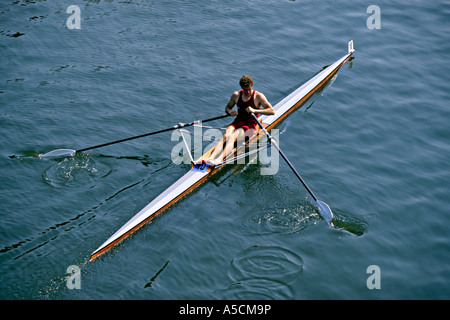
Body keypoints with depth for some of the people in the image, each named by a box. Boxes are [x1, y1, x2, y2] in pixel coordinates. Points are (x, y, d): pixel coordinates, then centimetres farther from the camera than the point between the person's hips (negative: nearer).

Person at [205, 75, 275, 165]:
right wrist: (230, 111, -4)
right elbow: (227, 108, 23)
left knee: (232, 137, -33)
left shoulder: (258, 96, -5)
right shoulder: (236, 95, 9)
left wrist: (255, 110, -26)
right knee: (225, 136, -28)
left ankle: (220, 159, -53)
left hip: (250, 125, -4)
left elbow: (272, 111, -13)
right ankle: (211, 157, -47)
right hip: (237, 122, 4)